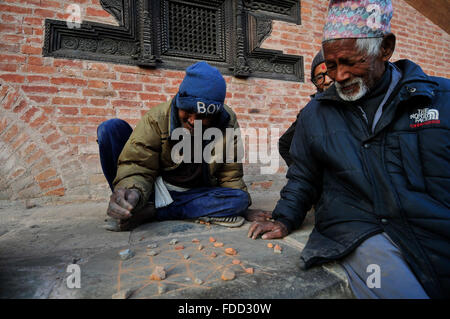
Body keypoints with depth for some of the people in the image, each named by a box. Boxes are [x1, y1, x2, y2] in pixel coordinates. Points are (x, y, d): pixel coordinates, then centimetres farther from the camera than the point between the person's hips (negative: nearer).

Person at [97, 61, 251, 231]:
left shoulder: (227, 124, -12)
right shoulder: (157, 119, -18)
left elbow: (230, 174, -4)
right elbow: (137, 166, -22)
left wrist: (239, 203, -16)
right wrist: (133, 191, -43)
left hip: (192, 193, 3)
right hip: (153, 188, -2)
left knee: (240, 199, -27)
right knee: (111, 128, -17)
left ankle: (149, 212, -26)